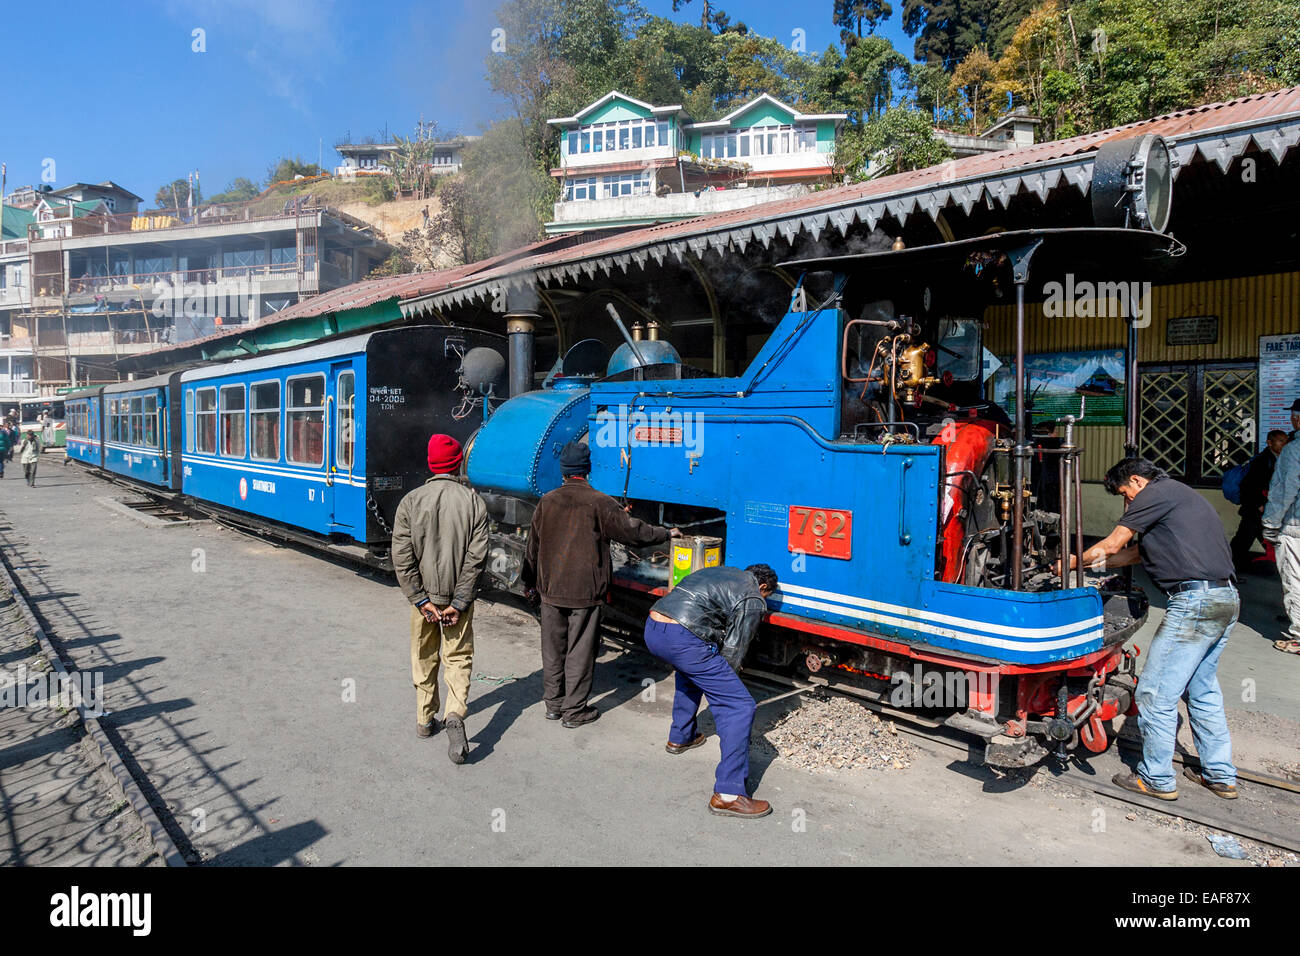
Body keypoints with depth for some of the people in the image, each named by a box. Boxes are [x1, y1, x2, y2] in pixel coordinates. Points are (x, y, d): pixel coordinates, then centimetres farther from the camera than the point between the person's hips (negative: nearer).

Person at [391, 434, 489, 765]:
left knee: (424, 658, 17)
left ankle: (425, 719, 27)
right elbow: (476, 557, -11)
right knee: (458, 657, 8)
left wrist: (422, 600, -7)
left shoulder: (411, 502, -6)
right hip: (458, 594, -1)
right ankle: (455, 714, -12)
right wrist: (459, 603, -9)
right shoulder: (473, 501, -7)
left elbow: (402, 558, -10)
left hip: (423, 594, 1)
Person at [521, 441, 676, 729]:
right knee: (580, 651, 5)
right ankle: (574, 710, 13)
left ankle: (553, 704, 27)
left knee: (552, 649, 15)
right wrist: (667, 533, 10)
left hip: (551, 589, 4)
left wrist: (530, 582, 23)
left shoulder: (547, 501, 2)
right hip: (584, 591, -4)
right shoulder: (599, 502, -12)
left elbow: (533, 546, 10)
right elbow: (633, 531, -6)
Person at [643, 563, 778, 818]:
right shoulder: (753, 600, 7)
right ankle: (728, 795, -5)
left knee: (691, 671, 40)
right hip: (682, 639, -9)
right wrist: (723, 680, 23)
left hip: (651, 629, 9)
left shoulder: (722, 572, 29)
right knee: (739, 706, -2)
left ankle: (680, 737, 50)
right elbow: (733, 650, 7)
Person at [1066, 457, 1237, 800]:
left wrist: (1071, 562, 11)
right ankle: (1220, 775, 27)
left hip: (1194, 601, -10)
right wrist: (1089, 562, 26)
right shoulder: (1178, 495, 25)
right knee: (1202, 689, 20)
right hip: (1225, 599, 11)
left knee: (1156, 692, -2)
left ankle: (1157, 779, 7)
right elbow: (1134, 553, 26)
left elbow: (1111, 545, -3)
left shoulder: (1156, 492, -5)